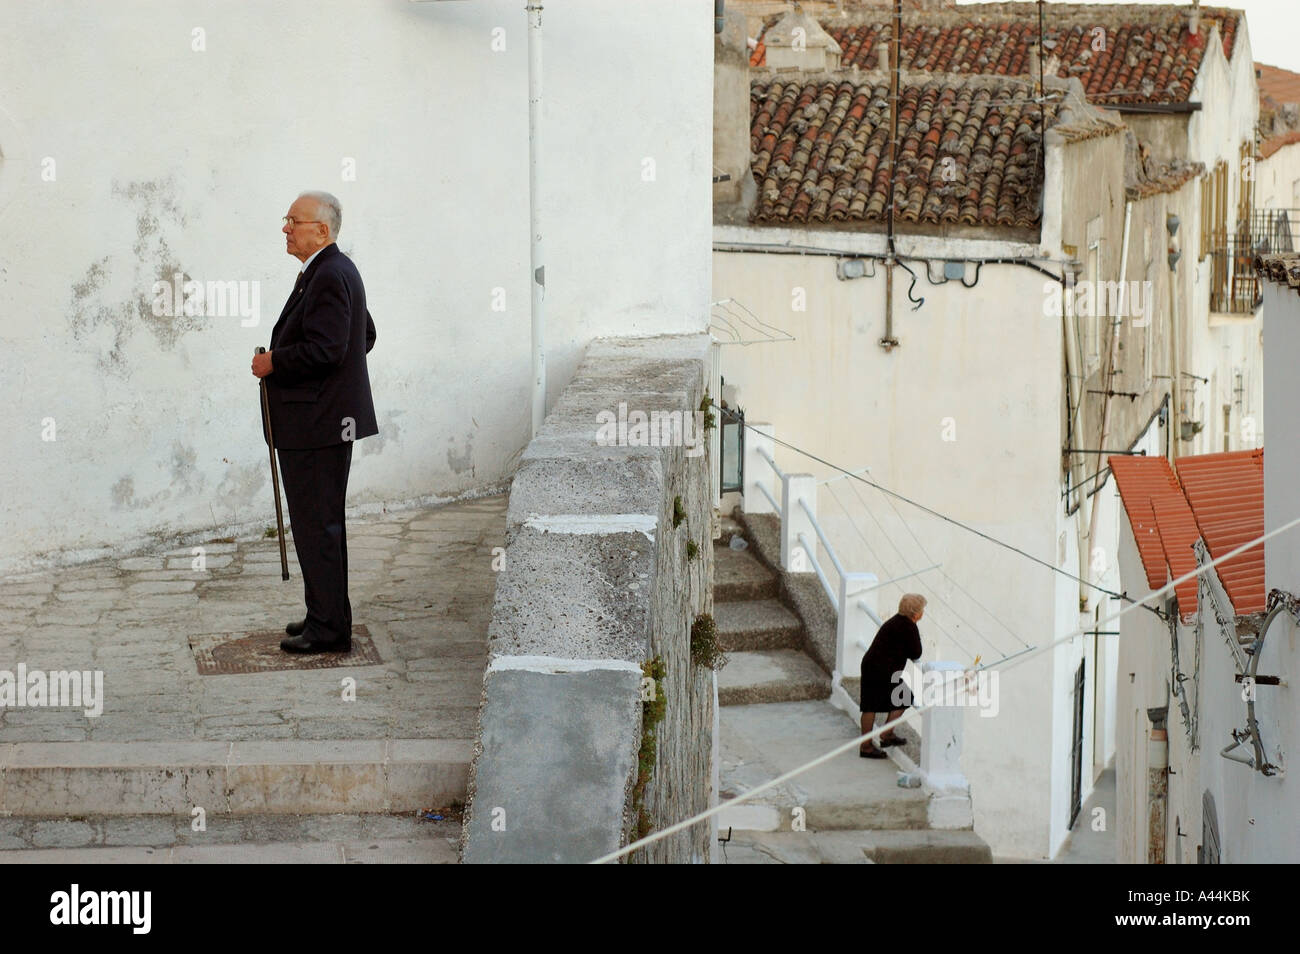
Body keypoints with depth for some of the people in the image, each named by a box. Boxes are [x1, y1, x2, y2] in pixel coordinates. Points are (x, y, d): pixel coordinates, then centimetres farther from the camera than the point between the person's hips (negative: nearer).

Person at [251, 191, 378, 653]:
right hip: (327, 417, 11)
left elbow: (325, 350, -26)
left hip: (316, 422, -11)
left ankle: (328, 628, -3)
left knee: (316, 524, -7)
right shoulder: (337, 270, 16)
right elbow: (366, 335, 25)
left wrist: (273, 363, -14)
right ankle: (327, 615, 25)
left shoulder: (329, 276, -18)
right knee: (323, 521, 17)